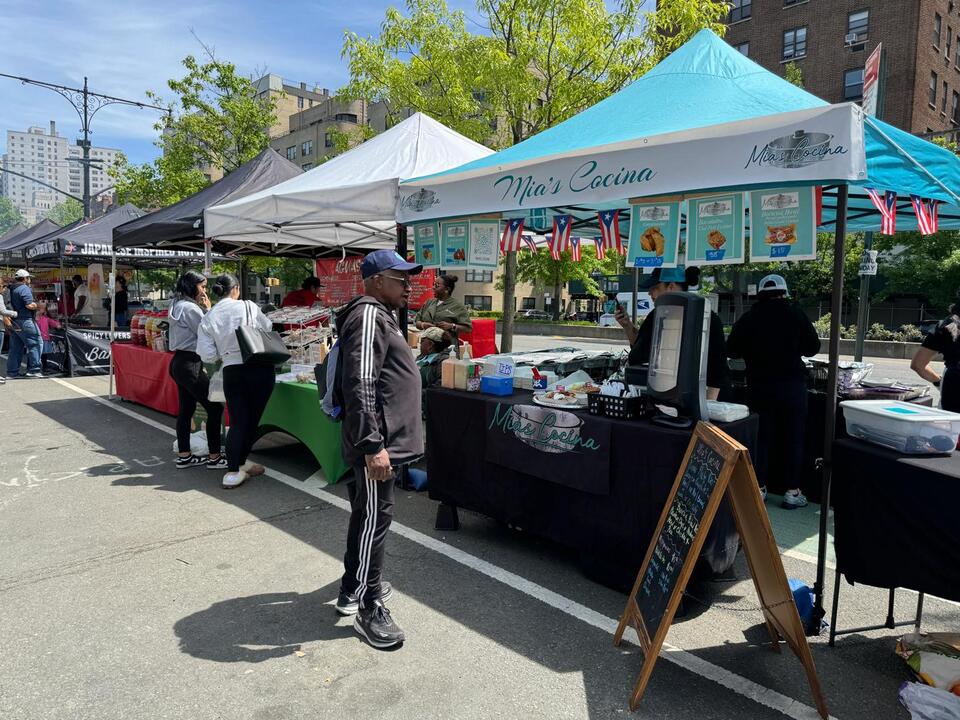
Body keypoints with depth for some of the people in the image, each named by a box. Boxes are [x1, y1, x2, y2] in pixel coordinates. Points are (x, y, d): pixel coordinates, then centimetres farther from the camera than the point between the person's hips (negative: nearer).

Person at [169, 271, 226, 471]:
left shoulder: (177, 305, 15)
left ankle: (184, 456, 19)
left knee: (186, 409, 13)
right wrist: (208, 309, -6)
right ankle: (214, 457, -2)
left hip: (179, 362, 10)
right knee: (215, 407, -6)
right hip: (190, 365, -10)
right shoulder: (191, 308, -16)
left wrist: (203, 310, 8)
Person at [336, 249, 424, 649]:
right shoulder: (368, 316, -16)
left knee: (367, 516, 20)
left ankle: (353, 587, 36)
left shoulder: (381, 316, 18)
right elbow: (360, 386, -25)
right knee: (374, 520, -1)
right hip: (377, 443, -11)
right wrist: (373, 446, -27)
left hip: (387, 440, 11)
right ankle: (369, 610, 11)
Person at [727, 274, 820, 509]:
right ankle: (792, 492, 12)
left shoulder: (748, 317, -3)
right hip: (792, 384, -1)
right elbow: (813, 347, 4)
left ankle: (759, 488, 15)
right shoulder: (796, 315, -5)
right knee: (792, 437, 7)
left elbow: (732, 350, 2)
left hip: (759, 385, 1)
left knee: (761, 437, 10)